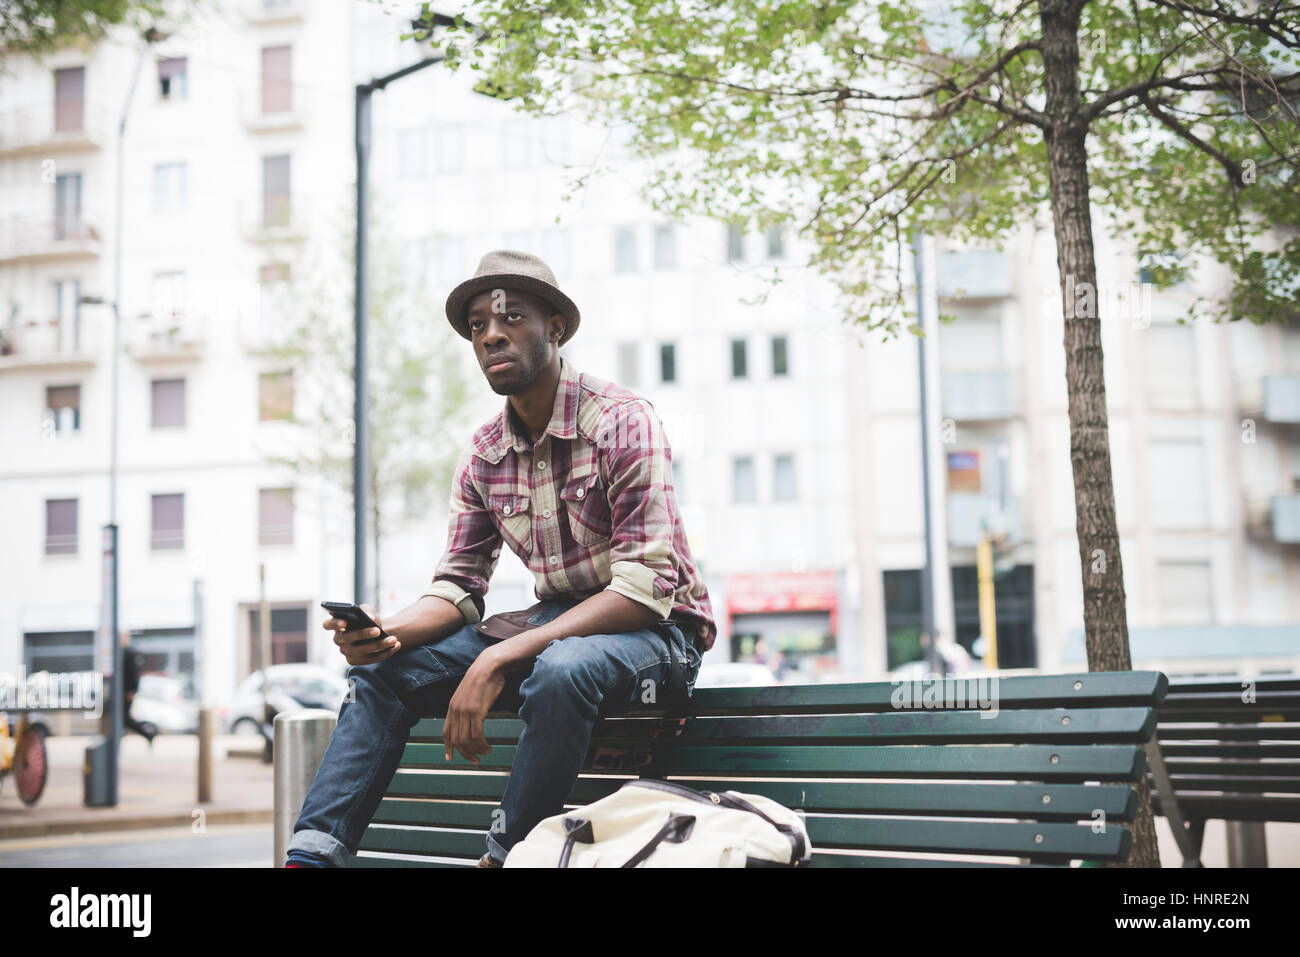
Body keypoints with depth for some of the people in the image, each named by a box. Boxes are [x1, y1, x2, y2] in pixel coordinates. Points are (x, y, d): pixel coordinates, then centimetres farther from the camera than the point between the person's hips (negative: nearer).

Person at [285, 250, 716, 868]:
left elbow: (645, 588, -24)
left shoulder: (621, 421, -17)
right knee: (385, 669, -7)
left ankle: (503, 856, -22)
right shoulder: (482, 456, 4)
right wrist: (388, 631, -21)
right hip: (554, 623, 6)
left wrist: (499, 660, -30)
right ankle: (312, 852, -10)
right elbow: (458, 586, 4)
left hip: (655, 628, -6)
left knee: (561, 669, -38)